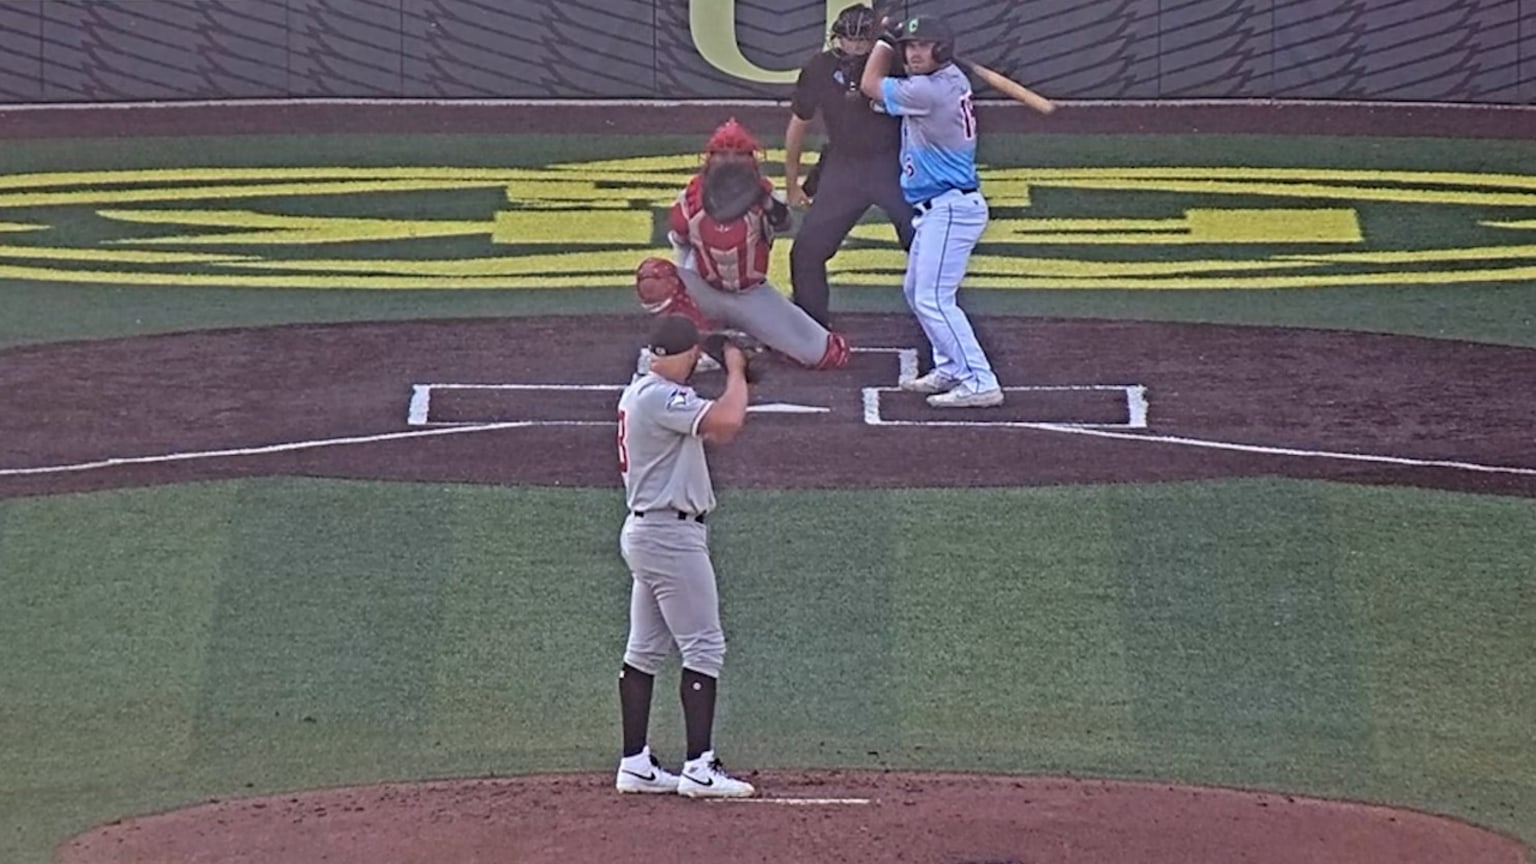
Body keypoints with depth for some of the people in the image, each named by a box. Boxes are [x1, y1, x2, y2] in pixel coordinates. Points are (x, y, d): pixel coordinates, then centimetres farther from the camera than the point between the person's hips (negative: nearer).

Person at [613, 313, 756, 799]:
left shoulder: (639, 394, 14)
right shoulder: (661, 397, -18)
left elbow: (716, 433, 21)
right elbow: (726, 421, -30)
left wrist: (738, 383, 10)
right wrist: (735, 372, -13)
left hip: (646, 533, 11)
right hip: (670, 535, -11)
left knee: (645, 650, 12)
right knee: (704, 646, -8)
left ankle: (635, 764, 14)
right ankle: (699, 768, -10)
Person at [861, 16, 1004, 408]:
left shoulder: (929, 91, -21)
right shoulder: (953, 79, 7)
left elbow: (871, 85, -6)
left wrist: (886, 40, 5)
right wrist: (897, 38, 13)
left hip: (949, 209, -11)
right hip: (936, 209, 11)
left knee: (933, 298, -14)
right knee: (917, 292, 22)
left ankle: (980, 382, -18)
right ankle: (951, 369, 29)